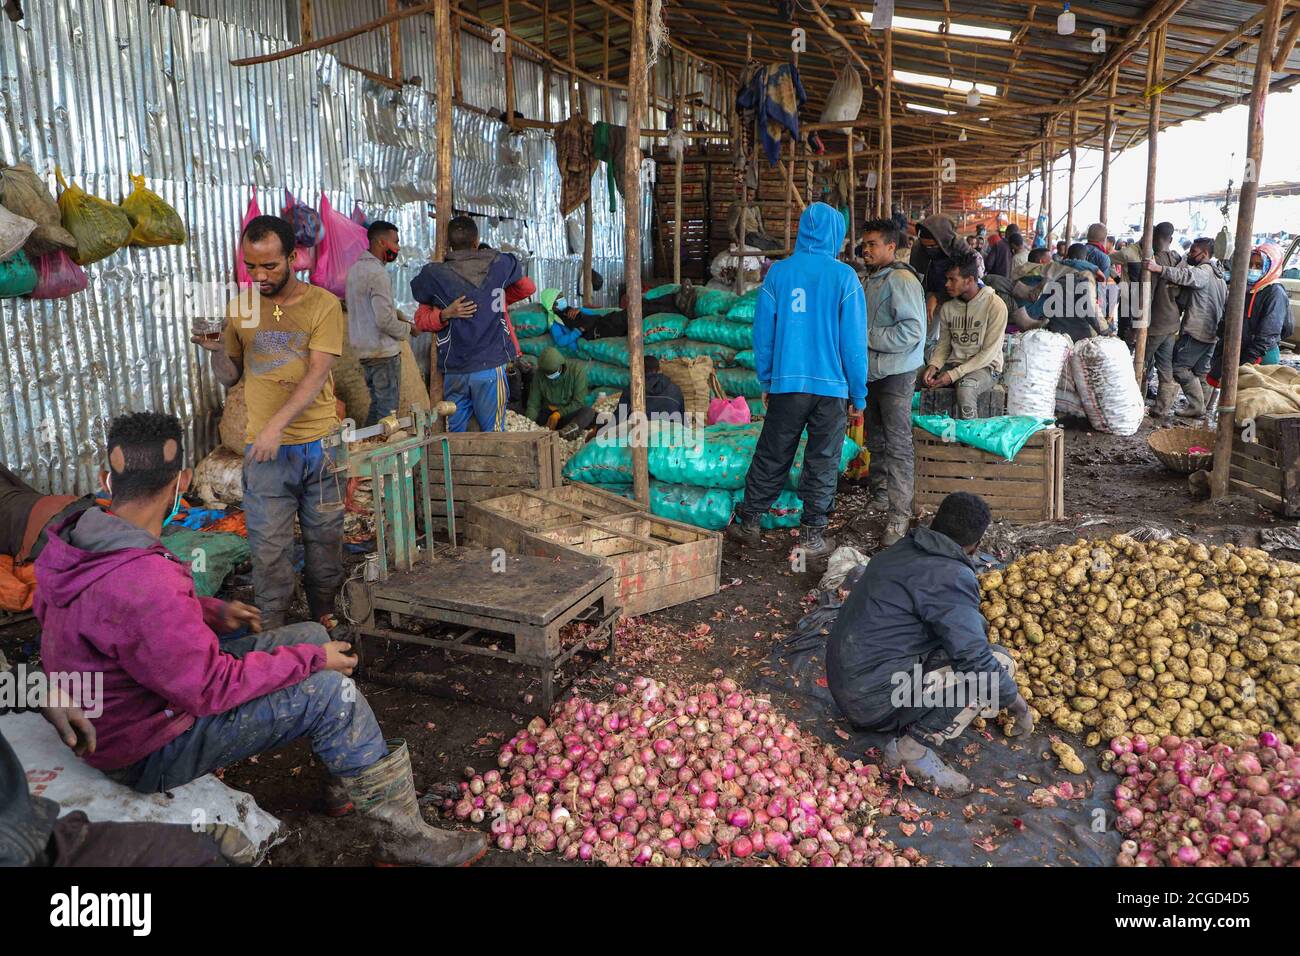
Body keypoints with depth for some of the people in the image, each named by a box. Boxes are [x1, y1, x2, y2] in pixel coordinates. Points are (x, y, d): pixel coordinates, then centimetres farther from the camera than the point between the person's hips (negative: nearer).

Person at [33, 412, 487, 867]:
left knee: (312, 636, 9)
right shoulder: (143, 583, -37)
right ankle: (405, 836, 1)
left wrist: (214, 611, 8)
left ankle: (349, 781, 22)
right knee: (332, 693, -15)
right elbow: (213, 689, -28)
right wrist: (310, 660, -17)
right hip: (148, 749, -9)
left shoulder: (75, 539, -6)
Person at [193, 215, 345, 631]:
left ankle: (324, 611, 31)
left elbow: (317, 374, -14)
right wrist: (216, 350, -10)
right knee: (269, 546, 2)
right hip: (263, 447, 1)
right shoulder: (239, 308, 5)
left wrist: (277, 425, -24)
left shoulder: (322, 305, -4)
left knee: (324, 535, 11)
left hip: (318, 444, -1)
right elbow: (229, 378, 12)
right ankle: (272, 628, 16)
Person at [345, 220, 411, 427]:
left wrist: (396, 313, 10)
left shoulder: (356, 268, 13)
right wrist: (407, 329, -6)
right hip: (384, 351, -10)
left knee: (377, 405, 18)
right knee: (387, 410, -3)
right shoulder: (377, 273, -18)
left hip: (364, 349, 10)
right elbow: (385, 320, -23)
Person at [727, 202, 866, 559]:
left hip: (786, 383, 2)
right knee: (822, 463, 8)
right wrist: (858, 395, 3)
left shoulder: (778, 272, 0)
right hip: (831, 385, -2)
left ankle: (748, 523, 22)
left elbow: (763, 333, 4)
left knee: (771, 457, 13)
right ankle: (811, 536, 14)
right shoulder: (844, 276, -5)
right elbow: (854, 341, -5)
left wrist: (766, 382, 15)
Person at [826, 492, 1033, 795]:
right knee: (999, 662, -8)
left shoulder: (897, 552, 11)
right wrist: (1019, 706, -1)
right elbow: (976, 660, -18)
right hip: (876, 698, -9)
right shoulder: (951, 576, -16)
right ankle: (913, 749, -8)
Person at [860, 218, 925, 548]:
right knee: (876, 441, 19)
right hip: (872, 372, 9)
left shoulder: (901, 280, -17)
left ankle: (899, 515, -6)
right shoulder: (869, 280, 12)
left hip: (896, 375, -9)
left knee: (898, 445, -8)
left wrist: (868, 337, -22)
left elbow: (911, 331, -25)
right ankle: (879, 496, 33)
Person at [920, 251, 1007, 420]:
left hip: (984, 367, -5)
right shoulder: (947, 307, 7)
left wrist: (954, 374, -21)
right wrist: (933, 365, -12)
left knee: (965, 388, -39)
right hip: (953, 364, 5)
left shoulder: (995, 305, -11)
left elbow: (989, 352, -14)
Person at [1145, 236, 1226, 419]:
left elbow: (1186, 275, -37)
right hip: (1212, 332, 10)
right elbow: (1226, 302, 25)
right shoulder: (1217, 275, 21)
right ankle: (1204, 407, 16)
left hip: (1196, 330, -10)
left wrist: (1159, 268, -48)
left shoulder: (1203, 271, -13)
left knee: (1180, 367, -8)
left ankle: (1196, 405, -11)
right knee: (1201, 371, 14)